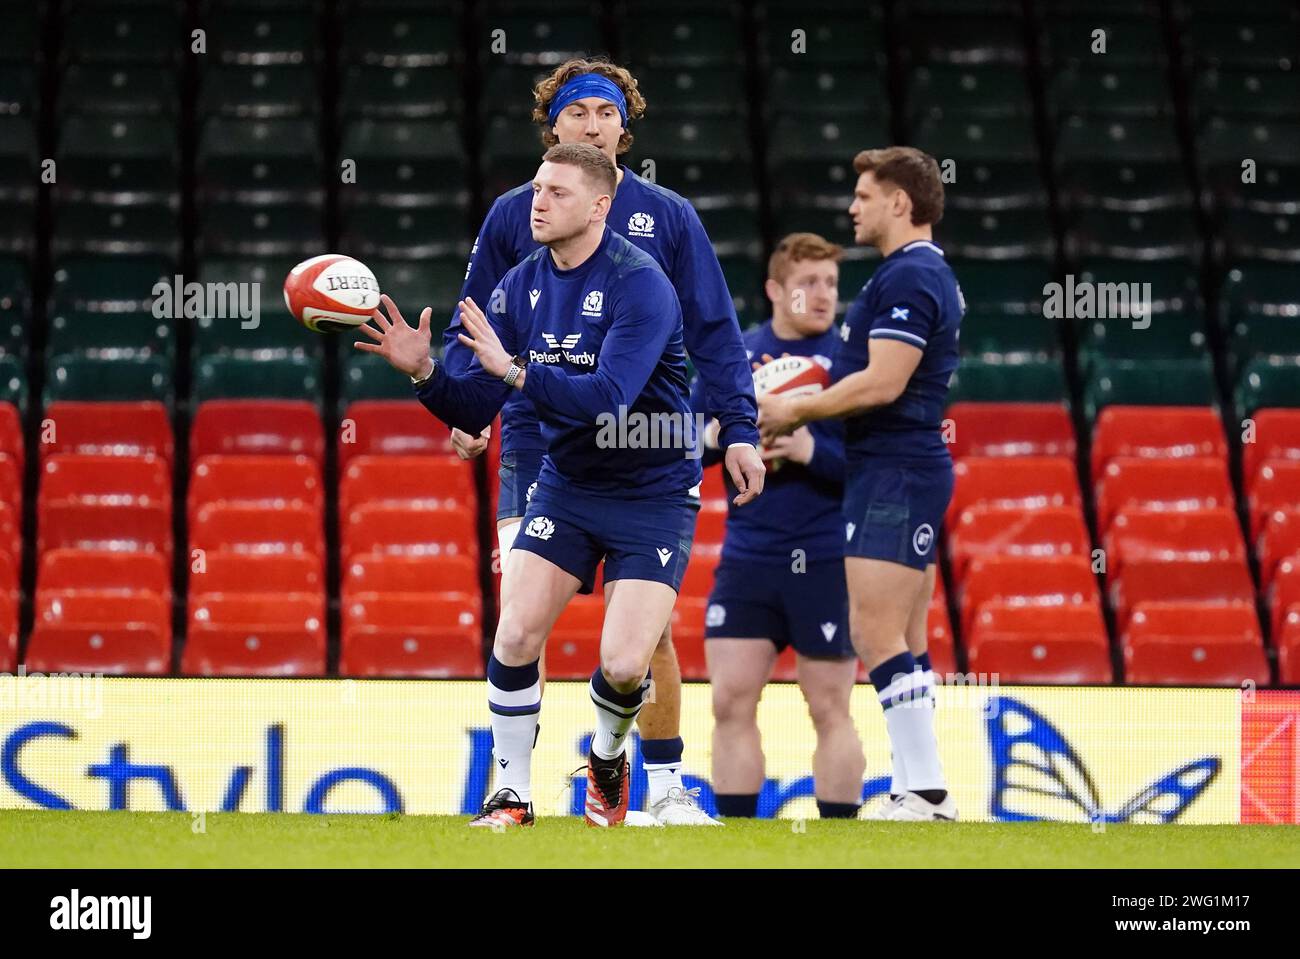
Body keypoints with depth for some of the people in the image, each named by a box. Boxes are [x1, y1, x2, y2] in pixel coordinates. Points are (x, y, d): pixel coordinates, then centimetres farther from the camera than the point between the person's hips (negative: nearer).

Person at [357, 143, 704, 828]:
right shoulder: (521, 285, -1)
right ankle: (511, 794, 5)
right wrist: (424, 372, -21)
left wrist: (514, 369, -39)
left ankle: (607, 759, 20)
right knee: (515, 635, -11)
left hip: (653, 494, -5)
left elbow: (606, 399, -32)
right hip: (566, 483, 5)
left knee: (624, 664, -14)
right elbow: (474, 412, -2)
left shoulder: (640, 284, -20)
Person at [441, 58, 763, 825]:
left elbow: (714, 331, 5)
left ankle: (666, 784, 14)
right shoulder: (513, 215, 6)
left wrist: (740, 430, -2)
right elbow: (472, 326, 9)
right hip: (537, 440, 0)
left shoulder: (668, 217, 5)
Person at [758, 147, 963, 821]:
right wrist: (799, 416, 17)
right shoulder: (930, 275, 18)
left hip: (894, 474, -11)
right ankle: (916, 791, 12)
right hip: (904, 469, 11)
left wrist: (795, 410, -11)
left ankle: (925, 791, -14)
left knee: (875, 633, -12)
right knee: (903, 643, 10)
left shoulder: (906, 278, -15)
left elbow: (882, 383, -22)